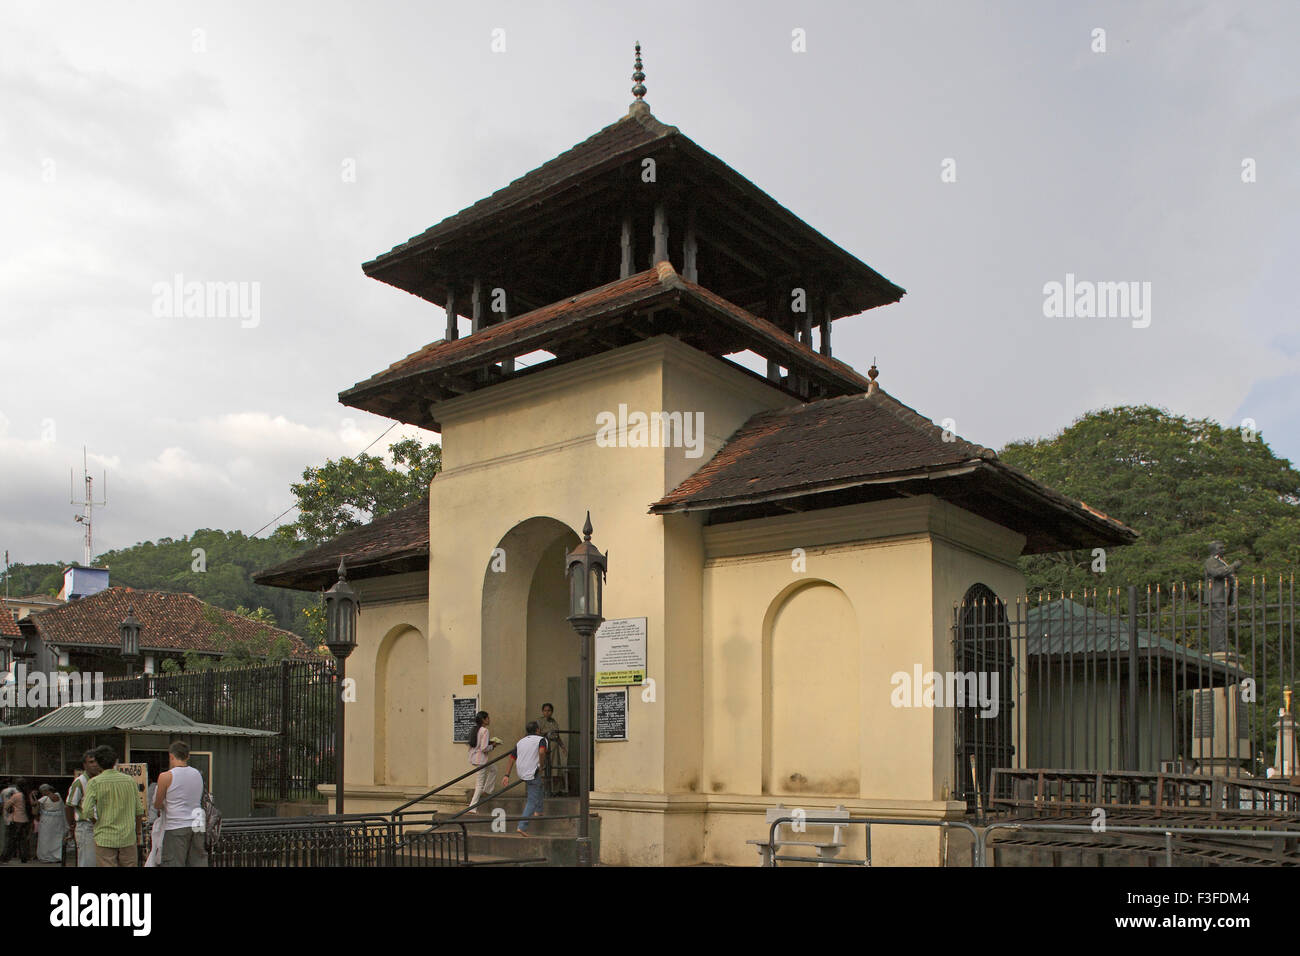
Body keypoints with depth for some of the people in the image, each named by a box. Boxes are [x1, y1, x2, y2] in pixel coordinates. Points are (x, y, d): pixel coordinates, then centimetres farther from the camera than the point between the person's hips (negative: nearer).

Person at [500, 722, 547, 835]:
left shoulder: (520, 742, 15)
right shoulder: (541, 739, -4)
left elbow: (511, 759, 11)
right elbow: (542, 751, -26)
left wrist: (507, 775, 11)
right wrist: (541, 765, -12)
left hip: (521, 774, 7)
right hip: (533, 774, -7)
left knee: (539, 785, 33)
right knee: (532, 801, 1)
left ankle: (538, 811, 32)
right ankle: (522, 827, -8)